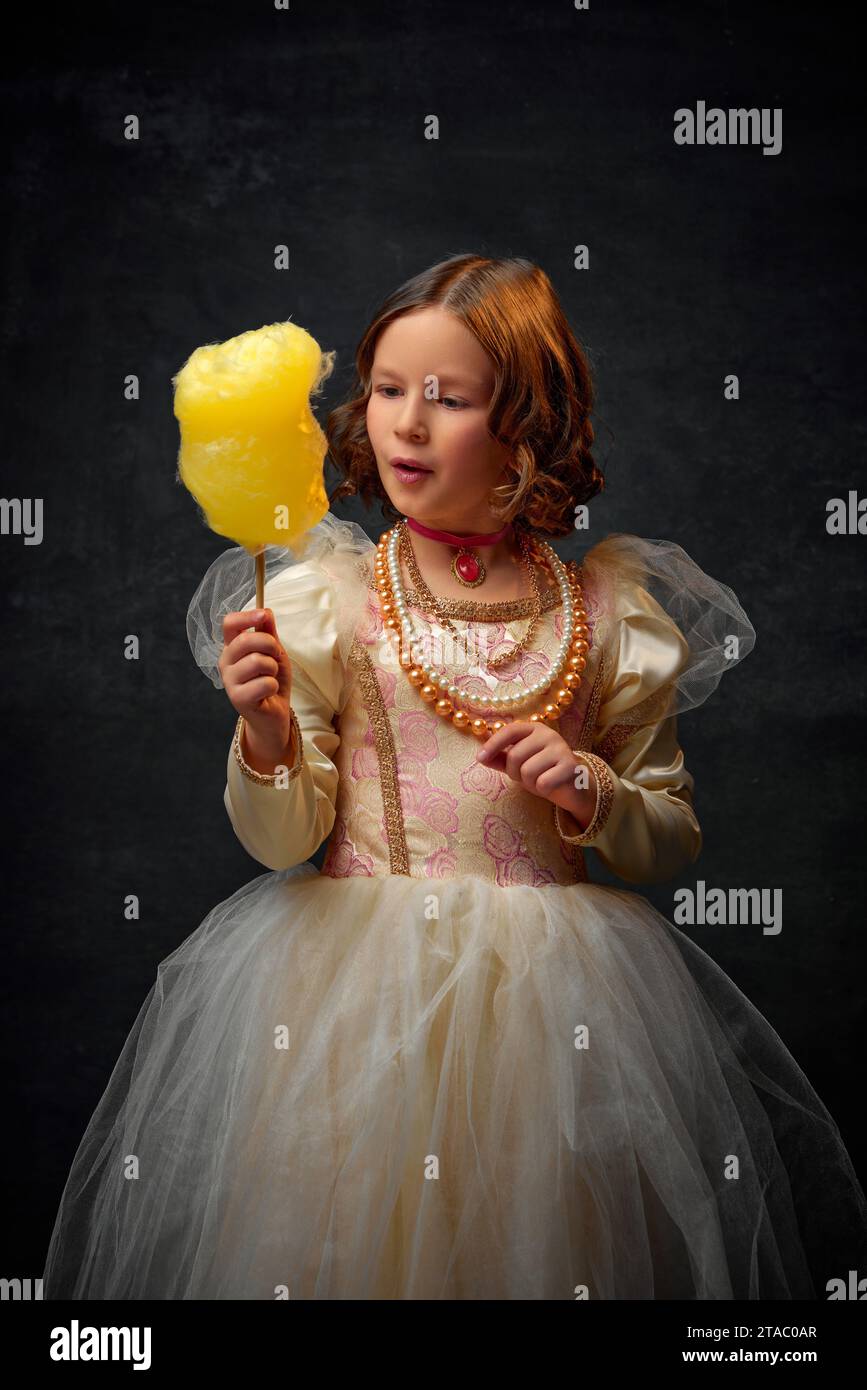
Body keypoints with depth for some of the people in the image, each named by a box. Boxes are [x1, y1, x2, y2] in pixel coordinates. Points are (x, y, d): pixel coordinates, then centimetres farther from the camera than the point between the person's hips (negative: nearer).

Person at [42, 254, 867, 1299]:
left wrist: (592, 792, -10)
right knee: (347, 1236, -2)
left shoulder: (609, 612, 2)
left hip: (556, 983, 1)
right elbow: (283, 839, -4)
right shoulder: (324, 598, -1)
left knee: (536, 1235, 1)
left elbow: (674, 840, 10)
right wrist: (268, 735, -22)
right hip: (359, 970, -1)